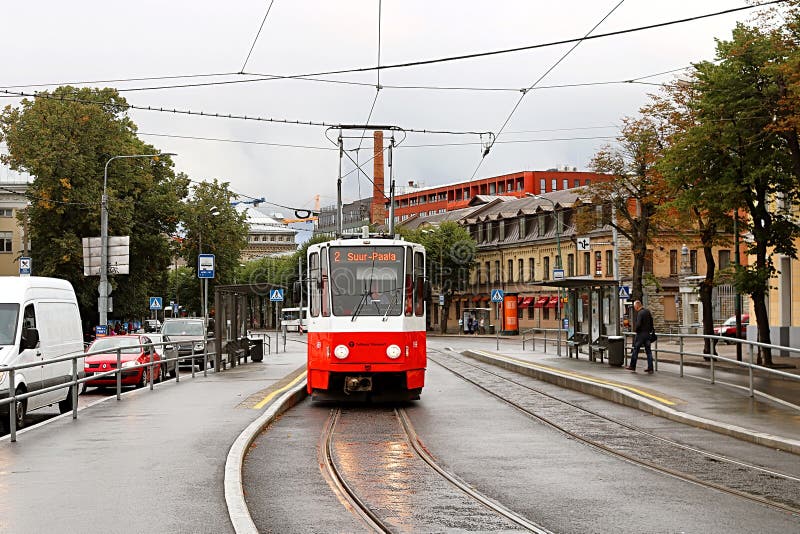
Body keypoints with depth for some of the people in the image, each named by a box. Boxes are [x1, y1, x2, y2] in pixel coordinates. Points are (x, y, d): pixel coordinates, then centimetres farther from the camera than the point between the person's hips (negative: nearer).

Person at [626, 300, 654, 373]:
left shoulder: (640, 313, -18)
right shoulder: (648, 311, 7)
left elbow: (638, 324, -24)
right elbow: (651, 322, 14)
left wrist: (635, 330, -6)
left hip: (641, 334, -7)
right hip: (648, 333, 7)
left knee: (635, 350, 5)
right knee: (648, 351, 7)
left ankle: (632, 366, 13)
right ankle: (650, 368, 5)